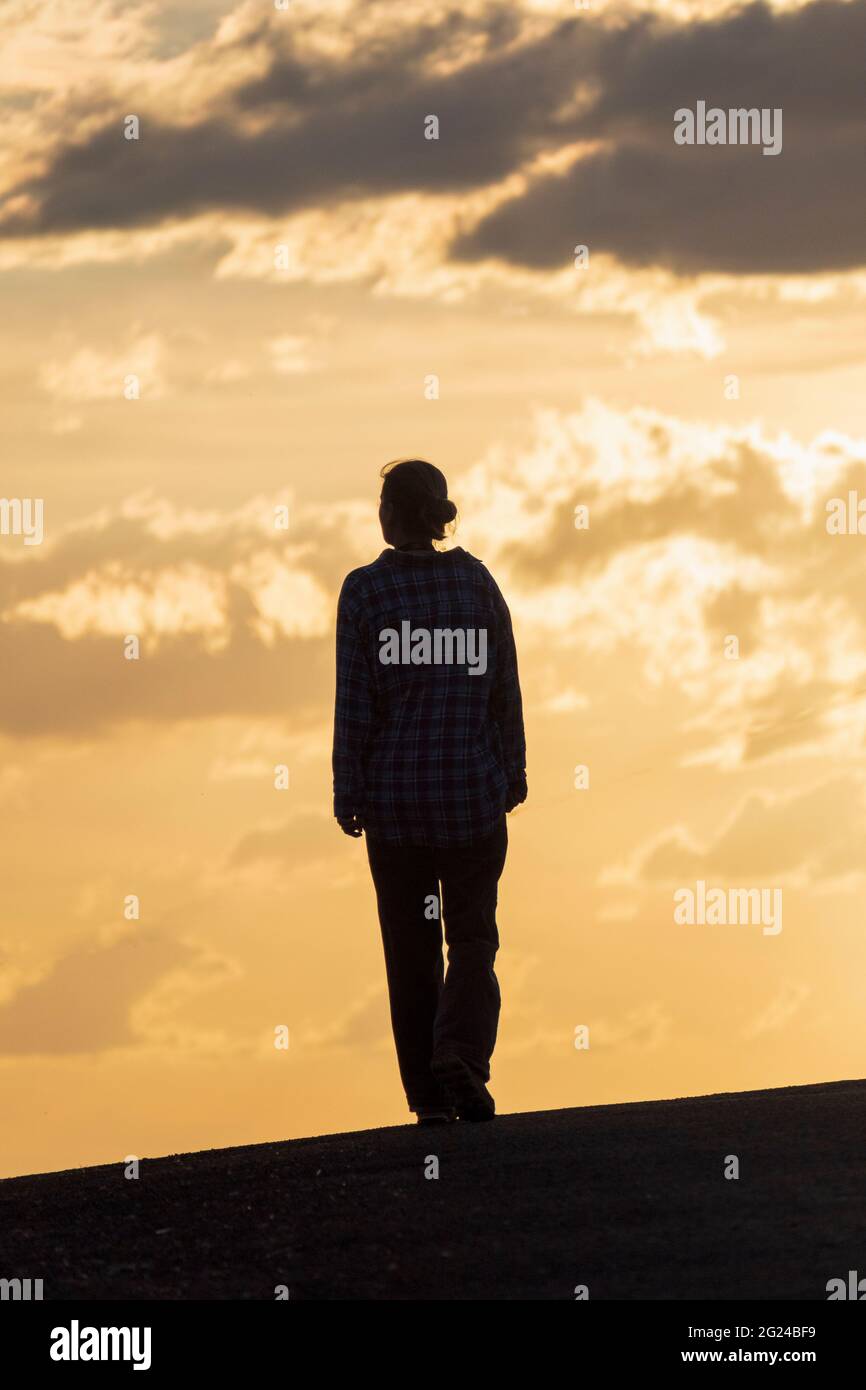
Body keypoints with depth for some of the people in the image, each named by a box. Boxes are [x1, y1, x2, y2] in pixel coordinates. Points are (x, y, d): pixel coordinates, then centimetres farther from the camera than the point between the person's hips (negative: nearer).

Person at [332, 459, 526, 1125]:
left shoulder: (365, 591, -7)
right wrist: (513, 771, 13)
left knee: (411, 946, 9)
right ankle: (461, 1053, -17)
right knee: (473, 936, 7)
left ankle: (429, 1093, 9)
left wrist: (348, 793, -1)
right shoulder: (476, 581, 0)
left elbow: (355, 701, -8)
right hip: (473, 788, 1)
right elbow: (505, 688, 2)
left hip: (394, 793, -1)